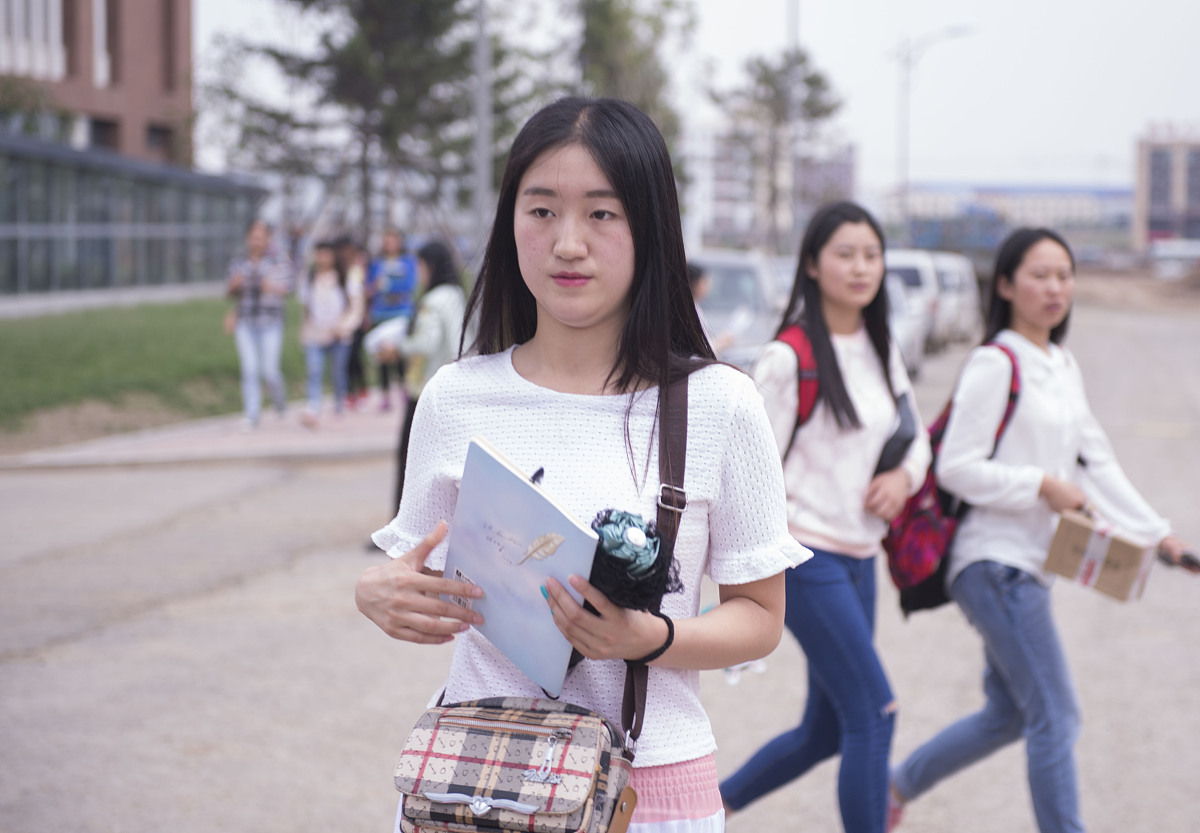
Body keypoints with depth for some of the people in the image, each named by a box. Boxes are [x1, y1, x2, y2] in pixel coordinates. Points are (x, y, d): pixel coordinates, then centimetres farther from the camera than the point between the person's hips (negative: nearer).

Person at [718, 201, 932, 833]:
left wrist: (905, 475, -3)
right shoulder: (789, 358, -12)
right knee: (872, 712, -10)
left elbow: (916, 438, 21)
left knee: (825, 732, 13)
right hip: (806, 557, -8)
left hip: (858, 560, 8)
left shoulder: (881, 350, 10)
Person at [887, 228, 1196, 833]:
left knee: (1008, 715, 17)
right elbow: (956, 468, -15)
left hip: (1029, 566, 9)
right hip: (995, 562, -9)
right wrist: (1043, 485, -17)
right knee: (1056, 716, -10)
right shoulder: (995, 364, -12)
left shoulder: (1063, 367, 14)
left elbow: (1097, 462, 16)